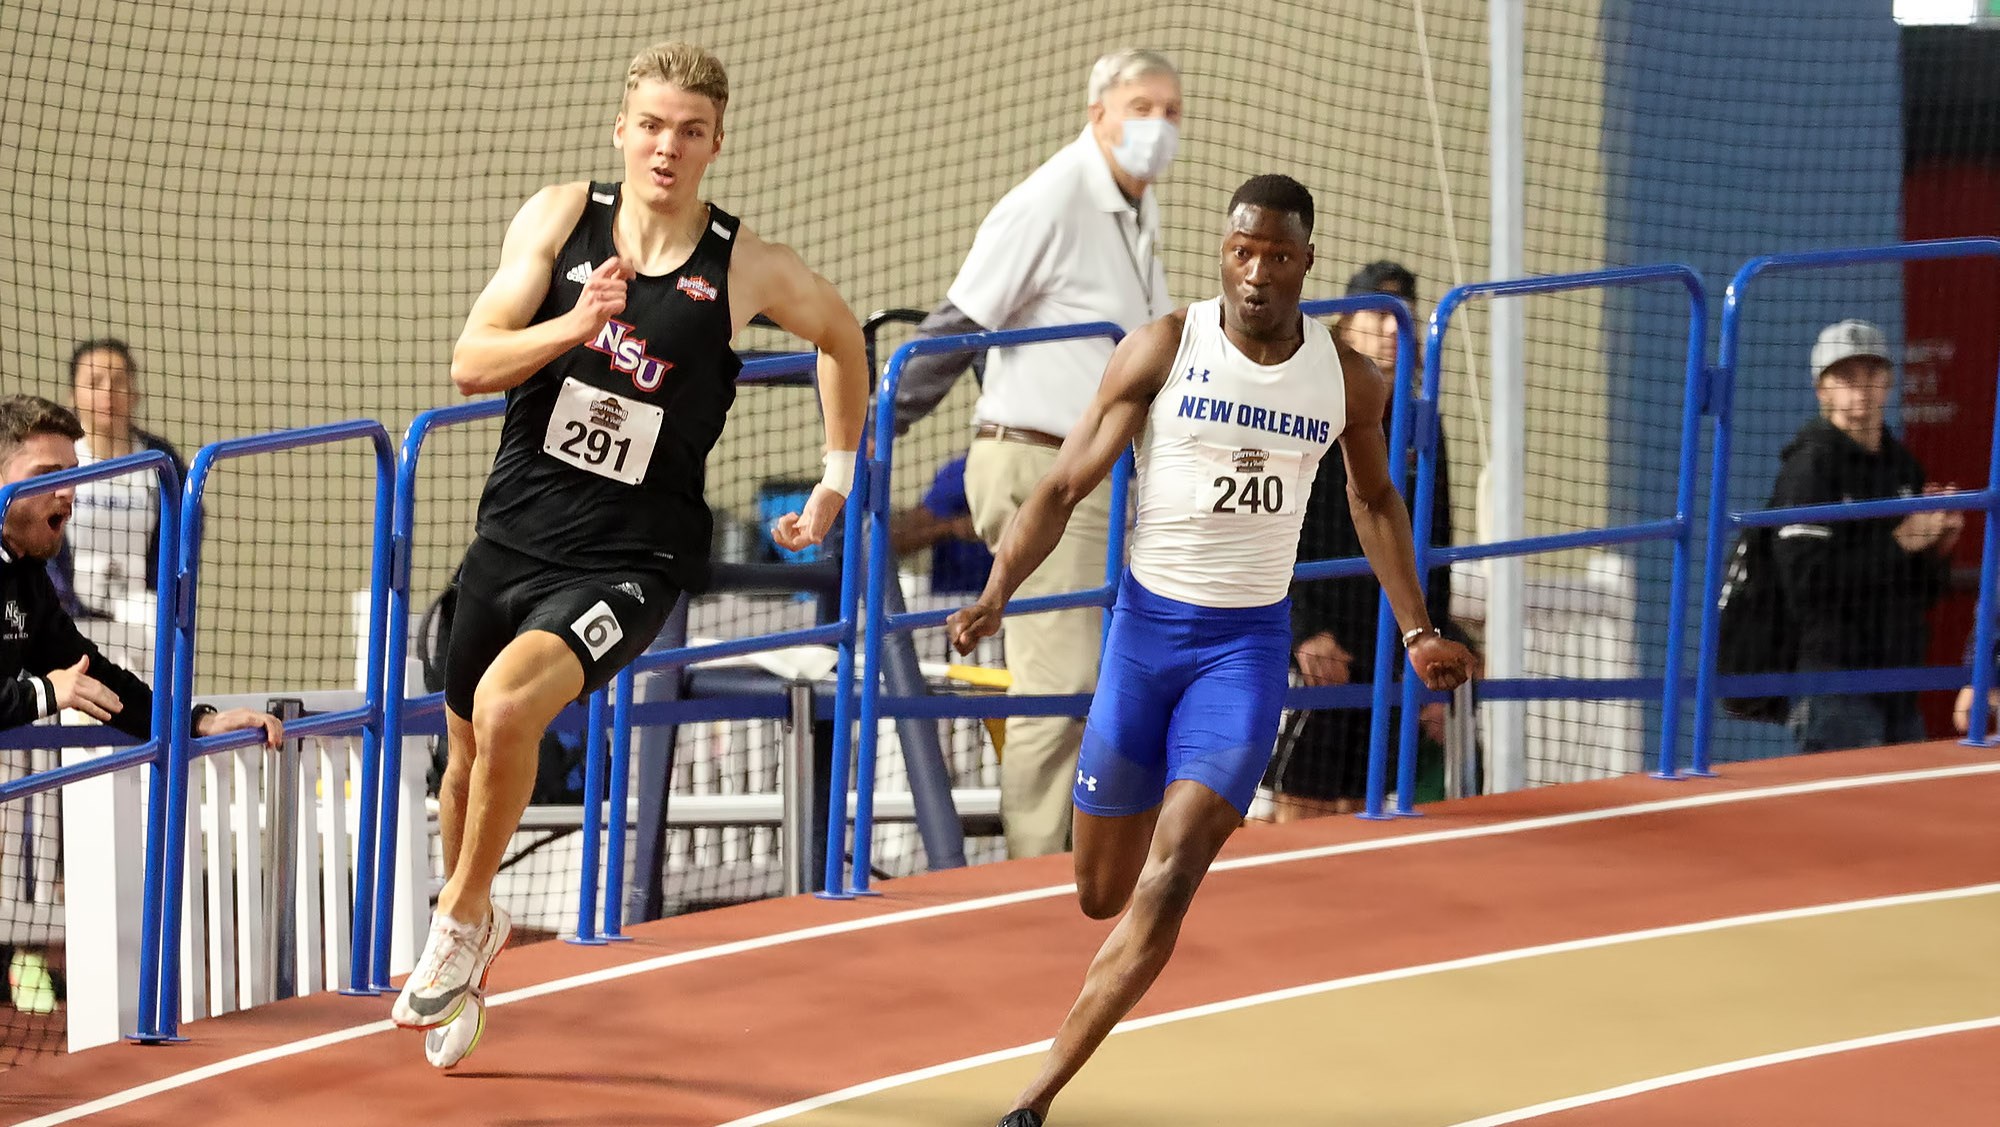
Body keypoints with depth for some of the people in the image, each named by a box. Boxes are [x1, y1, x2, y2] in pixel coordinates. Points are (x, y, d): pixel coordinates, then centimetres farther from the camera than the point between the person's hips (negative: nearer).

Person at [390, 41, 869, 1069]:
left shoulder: (747, 270, -9)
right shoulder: (560, 217, -6)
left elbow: (841, 335, 13)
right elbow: (470, 365, -11)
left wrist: (837, 483, 16)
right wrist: (572, 328, -29)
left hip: (628, 560, -3)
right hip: (515, 532, 3)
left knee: (508, 706, -29)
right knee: (467, 752, 17)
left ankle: (462, 918, -5)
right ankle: (472, 932, 47)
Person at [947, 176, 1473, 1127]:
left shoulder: (1348, 380, 1)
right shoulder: (1165, 348, -7)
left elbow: (1373, 498, 20)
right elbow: (1065, 485, -8)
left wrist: (1416, 629, 16)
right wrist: (996, 591, -21)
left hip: (1247, 642, 0)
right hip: (1147, 623, 0)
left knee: (1170, 878, -16)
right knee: (1103, 894, 6)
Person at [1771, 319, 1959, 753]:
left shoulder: (1903, 465, 15)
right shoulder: (1811, 465, -6)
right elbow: (1806, 582, -18)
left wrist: (1939, 549, -2)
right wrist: (1899, 544, -14)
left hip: (1898, 681, 7)